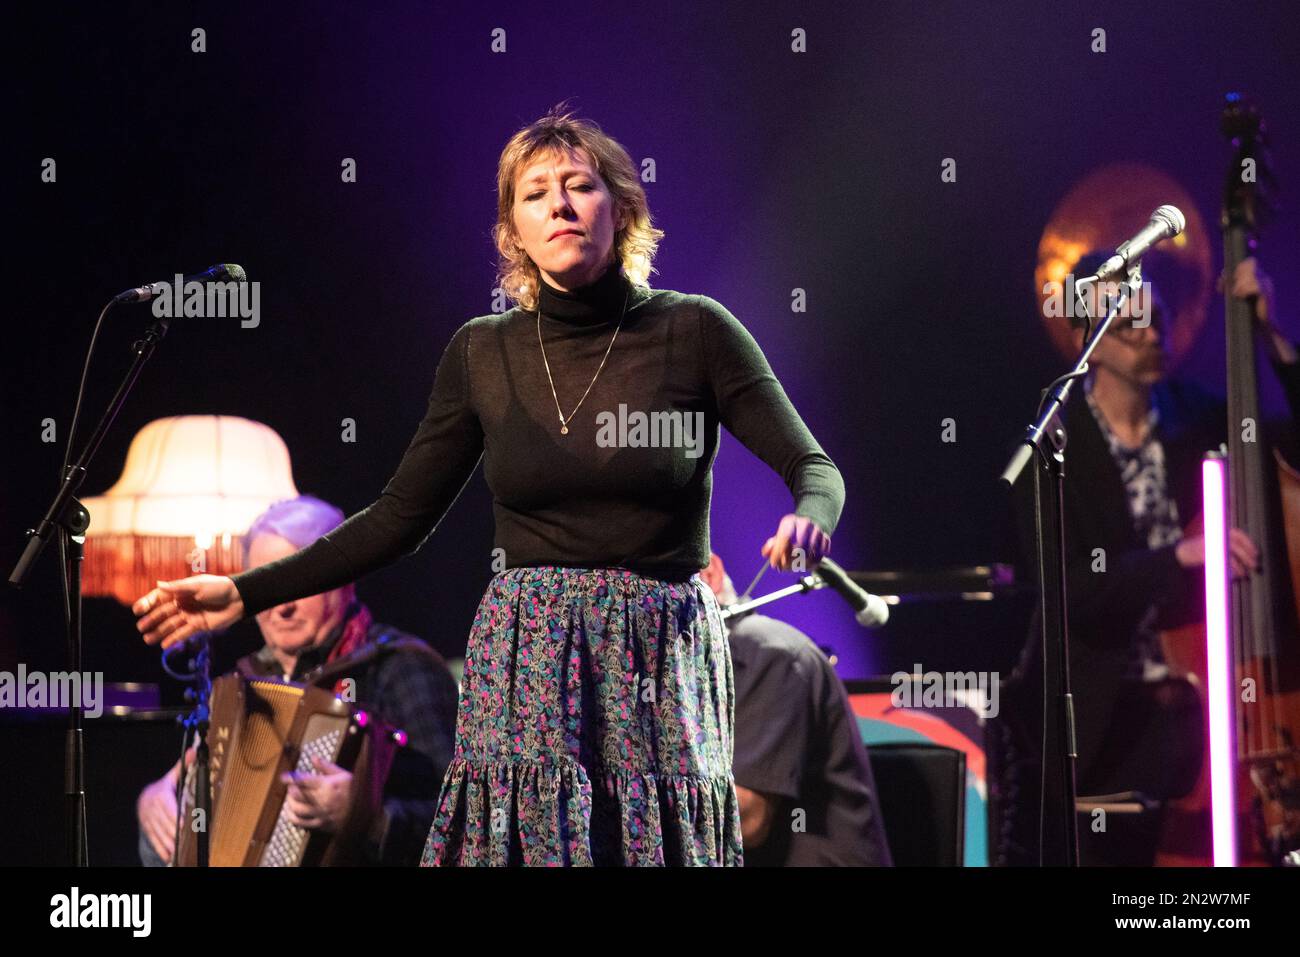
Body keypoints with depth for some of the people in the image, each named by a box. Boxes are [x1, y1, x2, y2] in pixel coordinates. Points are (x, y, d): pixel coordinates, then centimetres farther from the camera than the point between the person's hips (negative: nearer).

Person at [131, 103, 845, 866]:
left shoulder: (694, 331, -2)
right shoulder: (484, 353, 5)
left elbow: (814, 467, -4)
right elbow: (400, 518, 10)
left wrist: (808, 519, -28)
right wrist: (245, 595, 5)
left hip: (661, 662, -2)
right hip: (527, 667, 2)